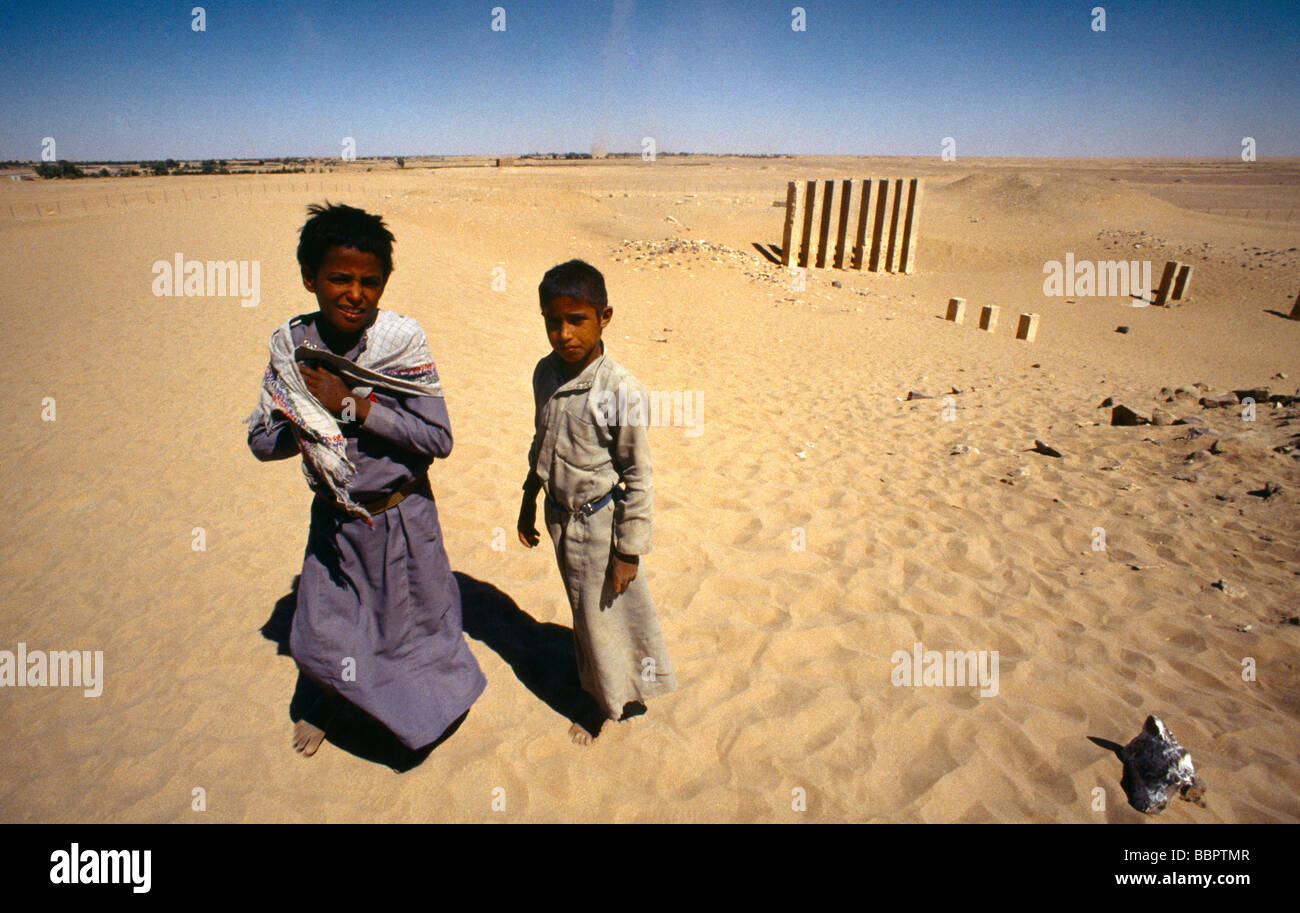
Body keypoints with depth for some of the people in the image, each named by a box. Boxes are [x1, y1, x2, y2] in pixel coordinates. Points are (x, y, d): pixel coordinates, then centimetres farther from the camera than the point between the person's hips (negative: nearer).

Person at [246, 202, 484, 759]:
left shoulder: (401, 341, -17)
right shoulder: (292, 347, -7)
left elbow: (438, 439, -21)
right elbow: (262, 441, -4)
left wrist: (354, 404, -25)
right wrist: (316, 418, -21)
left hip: (401, 516, -3)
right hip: (333, 519, 3)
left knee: (413, 625, 15)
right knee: (318, 640, 16)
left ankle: (429, 706, 48)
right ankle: (333, 698, 51)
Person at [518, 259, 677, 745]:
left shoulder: (621, 391, -25)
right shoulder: (545, 373, -5)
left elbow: (638, 477, -18)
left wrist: (629, 550, -14)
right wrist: (529, 500, 17)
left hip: (599, 521, -6)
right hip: (560, 516, 6)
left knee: (604, 616, 12)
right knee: (581, 608, 24)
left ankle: (615, 703, 38)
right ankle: (594, 684, 49)